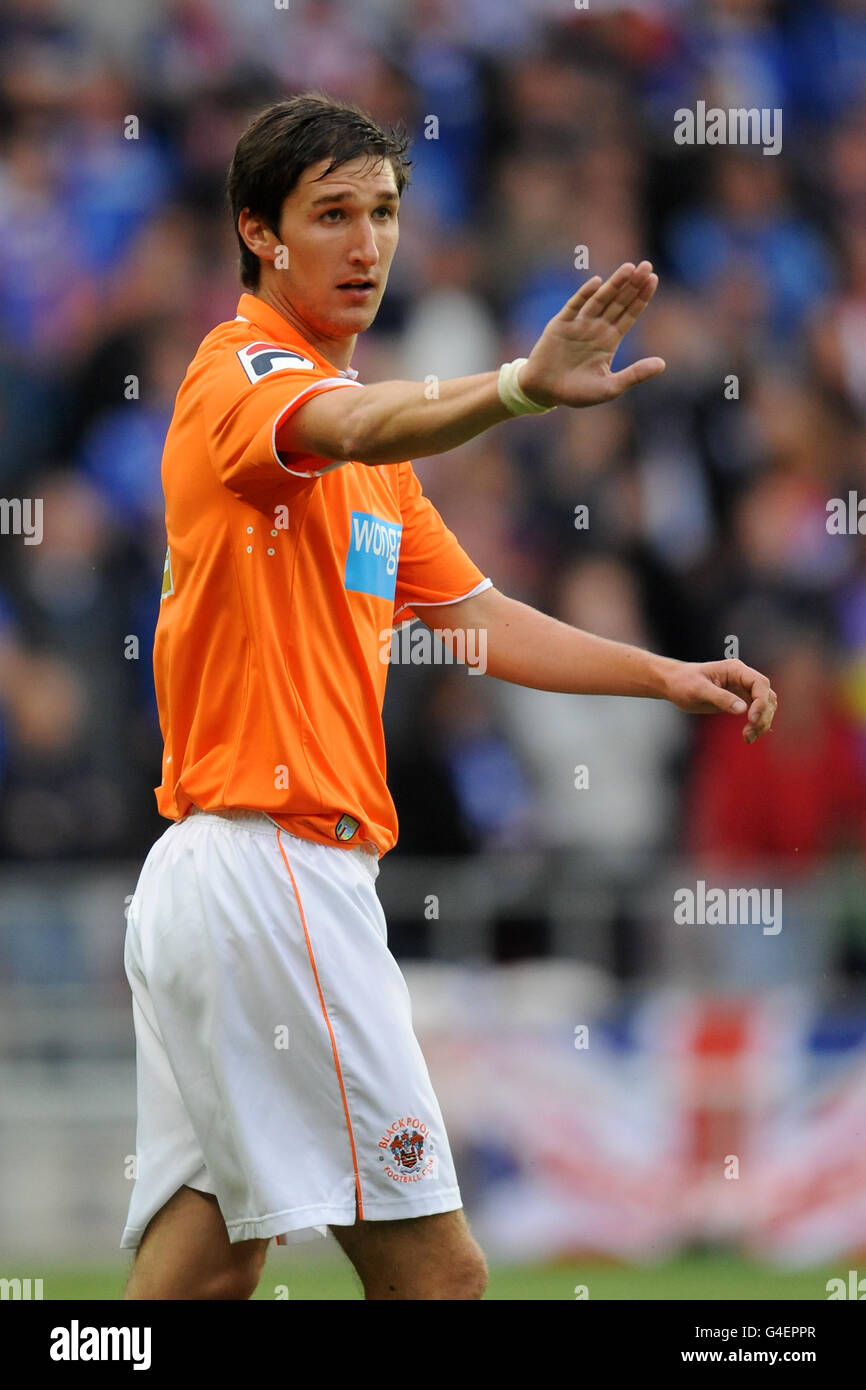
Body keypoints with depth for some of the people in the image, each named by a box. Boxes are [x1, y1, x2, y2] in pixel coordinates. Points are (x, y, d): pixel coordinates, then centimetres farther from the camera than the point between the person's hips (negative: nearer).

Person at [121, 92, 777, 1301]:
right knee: (432, 1269, -11)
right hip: (275, 868, -10)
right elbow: (356, 428, -33)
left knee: (206, 1259, 8)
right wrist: (522, 388, -52)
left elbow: (479, 618, 24)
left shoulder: (371, 454, 21)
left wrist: (664, 676, 13)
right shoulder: (241, 373, -10)